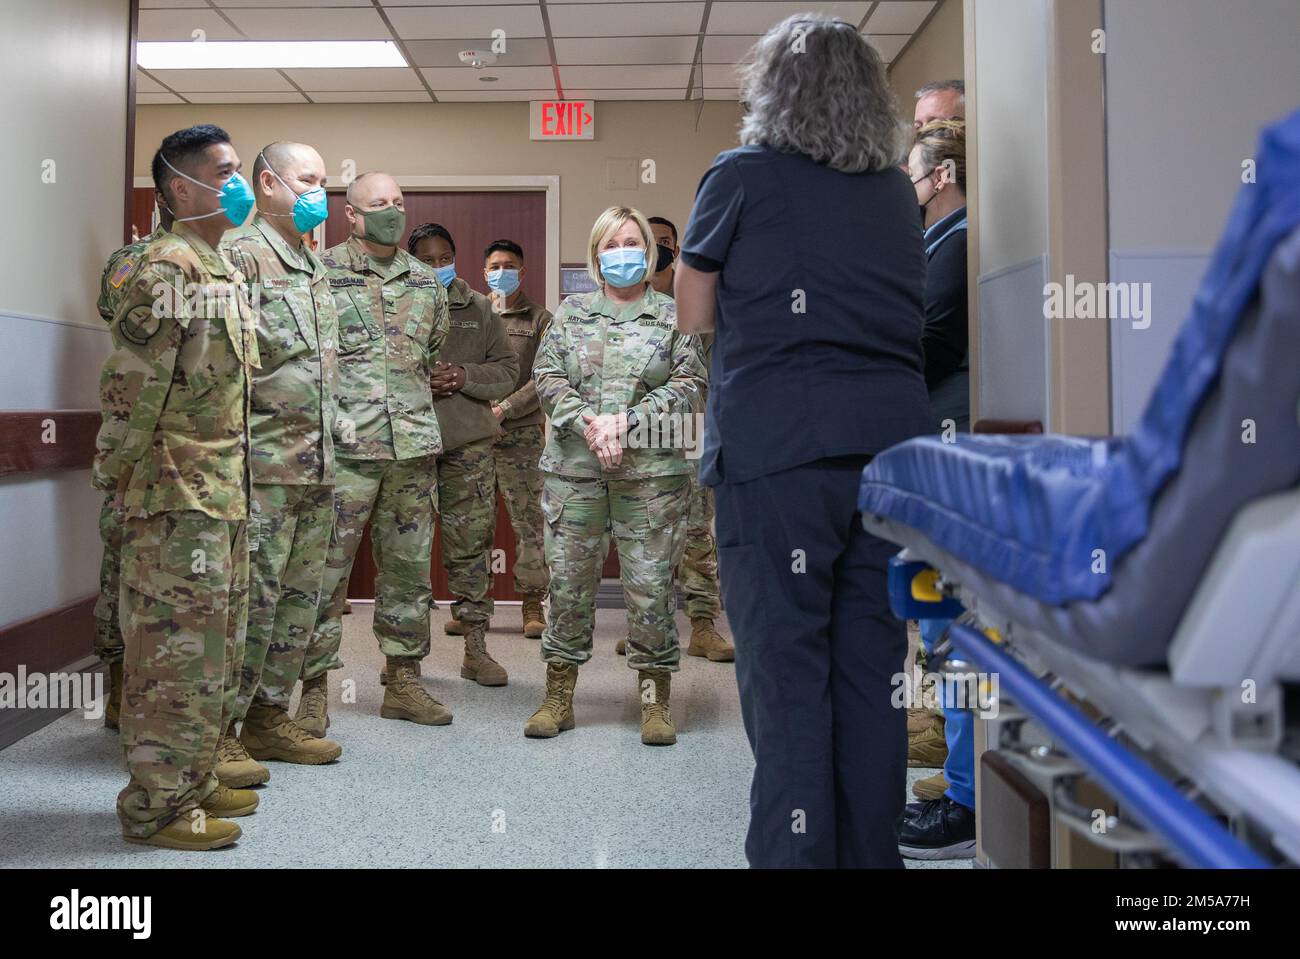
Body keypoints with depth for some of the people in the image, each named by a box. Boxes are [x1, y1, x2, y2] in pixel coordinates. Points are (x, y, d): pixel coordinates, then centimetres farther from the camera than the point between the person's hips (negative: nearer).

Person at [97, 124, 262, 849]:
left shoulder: (225, 269, 17)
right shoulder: (168, 268, -13)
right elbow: (134, 388, -16)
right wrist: (135, 479, -12)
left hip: (224, 491, 10)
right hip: (180, 496, -10)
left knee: (217, 645, 15)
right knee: (177, 645, -3)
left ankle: (194, 780, 27)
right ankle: (158, 806, 7)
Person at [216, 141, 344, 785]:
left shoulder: (314, 265, 20)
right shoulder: (241, 253, -8)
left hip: (316, 462, 9)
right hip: (264, 462, -9)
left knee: (300, 595, 12)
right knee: (250, 596, -6)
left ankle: (269, 715, 23)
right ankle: (218, 732, 4)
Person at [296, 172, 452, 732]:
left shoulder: (426, 282, 16)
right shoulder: (320, 273, 0)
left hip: (414, 449, 5)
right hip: (344, 448, -5)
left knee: (409, 568, 9)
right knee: (327, 569, -3)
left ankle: (403, 683, 20)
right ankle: (315, 689, 7)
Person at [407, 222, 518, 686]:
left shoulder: (478, 308, 12)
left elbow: (507, 369, 10)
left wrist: (464, 376, -7)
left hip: (468, 442, 2)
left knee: (471, 542, 2)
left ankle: (475, 647, 10)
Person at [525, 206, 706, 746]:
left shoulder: (673, 315, 8)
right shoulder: (571, 312, 13)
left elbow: (690, 383, -1)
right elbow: (546, 377, 5)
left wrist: (628, 419, -12)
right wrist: (588, 423, -11)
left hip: (651, 468, -2)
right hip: (573, 466, 2)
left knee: (651, 584, -1)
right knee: (568, 581, 5)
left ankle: (656, 702, 12)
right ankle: (558, 698, 17)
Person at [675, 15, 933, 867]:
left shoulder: (742, 176, 3)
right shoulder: (898, 192, 15)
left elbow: (694, 317, 10)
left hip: (780, 446, -5)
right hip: (893, 441, 5)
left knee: (785, 667, -1)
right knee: (873, 668, 10)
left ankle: (797, 850, 2)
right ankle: (871, 849, 18)